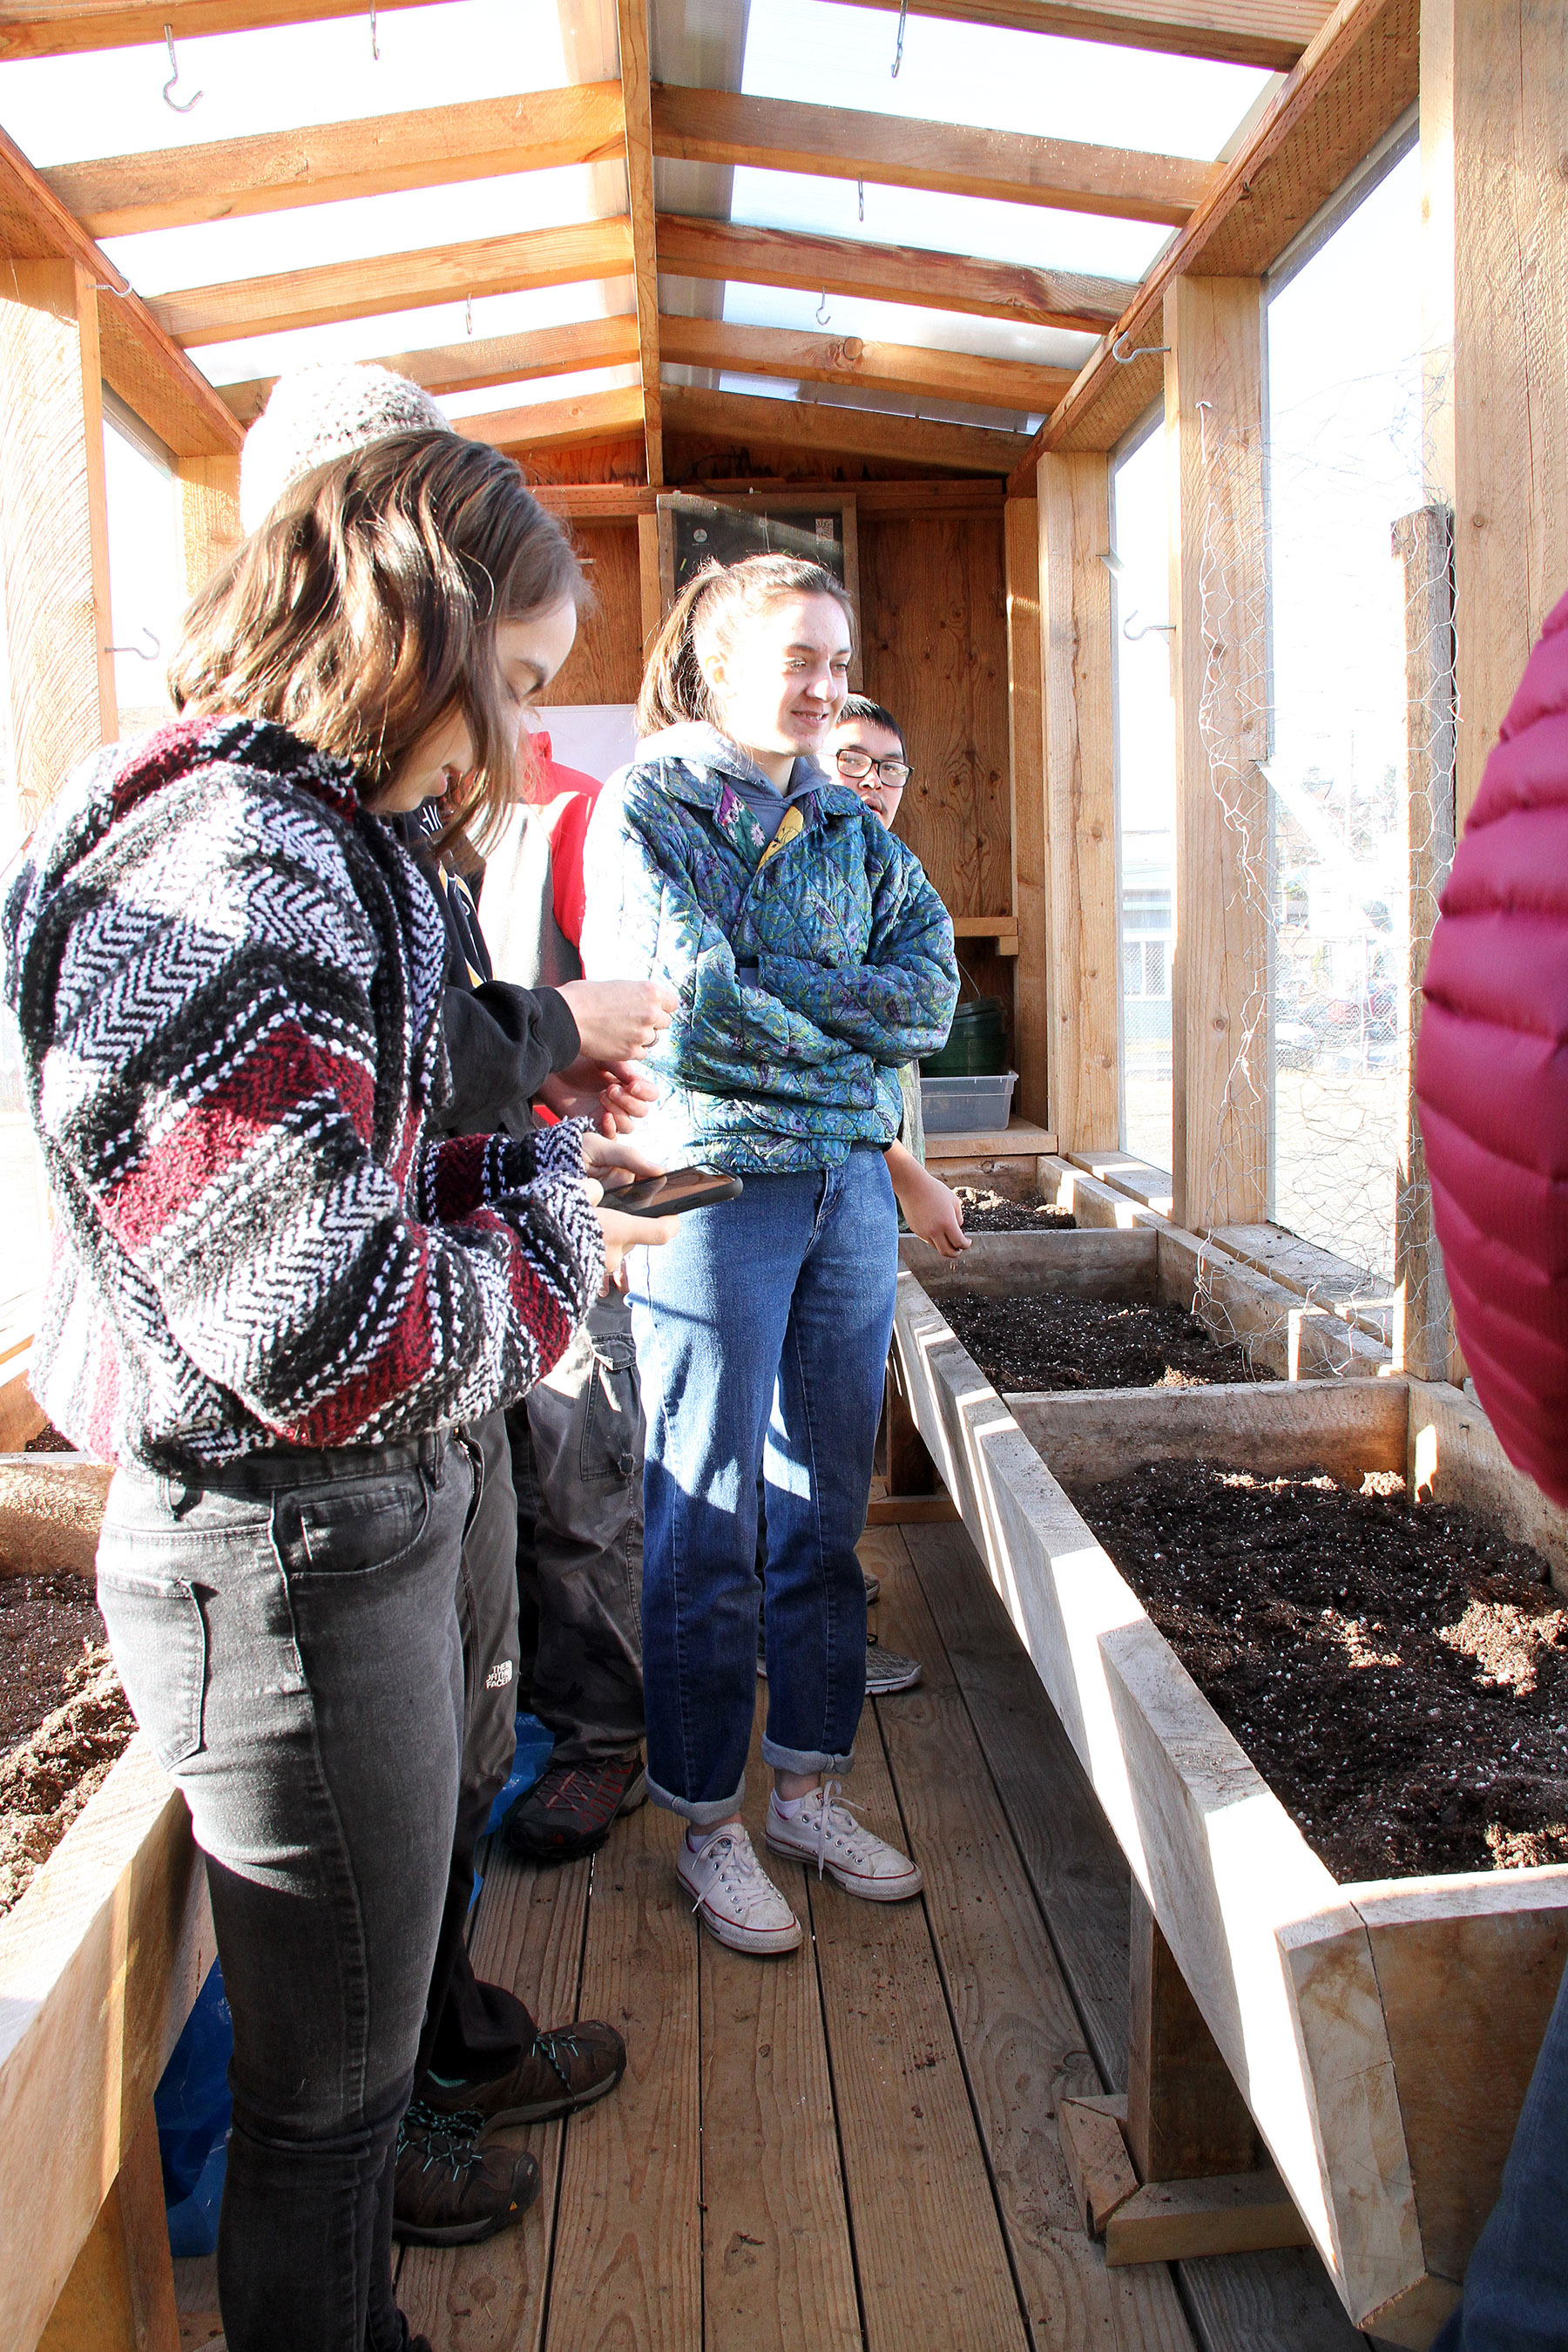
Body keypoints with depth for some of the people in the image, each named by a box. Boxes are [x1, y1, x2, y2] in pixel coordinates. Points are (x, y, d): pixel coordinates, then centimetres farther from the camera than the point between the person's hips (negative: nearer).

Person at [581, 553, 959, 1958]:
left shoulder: (850, 826, 13)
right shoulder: (645, 814, -4)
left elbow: (935, 985, 1)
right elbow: (697, 1010, -16)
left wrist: (770, 989, -10)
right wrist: (855, 1021, -4)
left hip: (851, 1184, 6)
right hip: (716, 1189, -6)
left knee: (828, 1509, 13)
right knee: (707, 1527, 3)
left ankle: (811, 1786, 28)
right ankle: (709, 1822, 19)